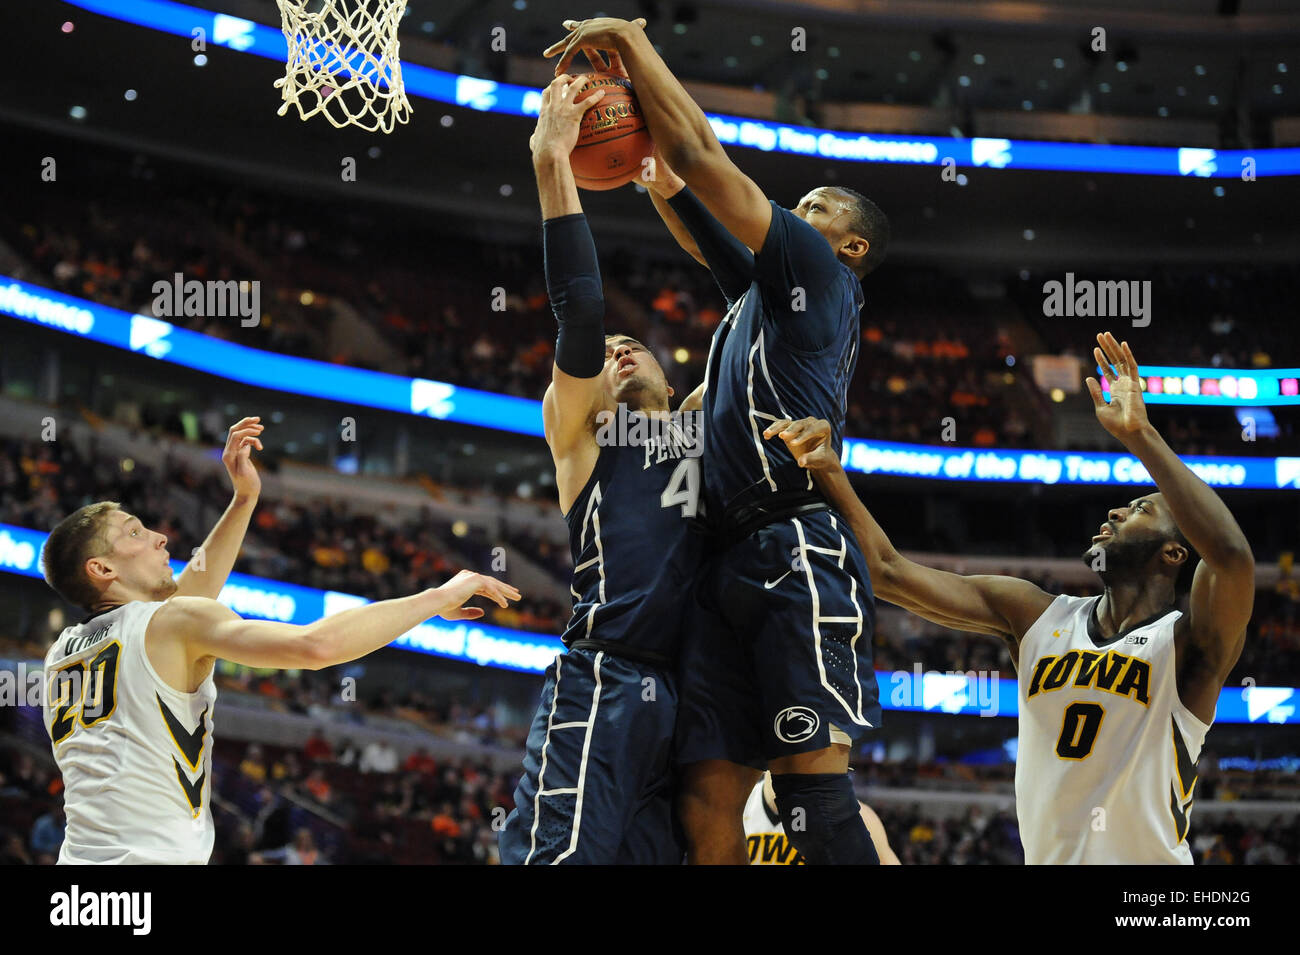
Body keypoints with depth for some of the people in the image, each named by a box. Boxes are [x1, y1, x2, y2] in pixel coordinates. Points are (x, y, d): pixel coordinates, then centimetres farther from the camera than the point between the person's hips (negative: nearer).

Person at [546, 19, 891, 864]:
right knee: (710, 800, -3)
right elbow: (692, 213, 38)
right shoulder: (762, 292, 30)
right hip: (736, 564, 9)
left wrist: (630, 40, 9)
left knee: (814, 788, -17)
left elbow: (703, 157, 2)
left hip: (799, 553, -9)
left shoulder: (816, 272, 6)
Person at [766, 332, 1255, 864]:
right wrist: (828, 472, -3)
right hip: (1045, 858, 4)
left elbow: (1231, 556, -25)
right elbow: (888, 571, 8)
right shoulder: (1037, 618, 10)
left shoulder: (1185, 645, -4)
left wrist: (1139, 435, -23)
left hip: (1148, 872, -4)